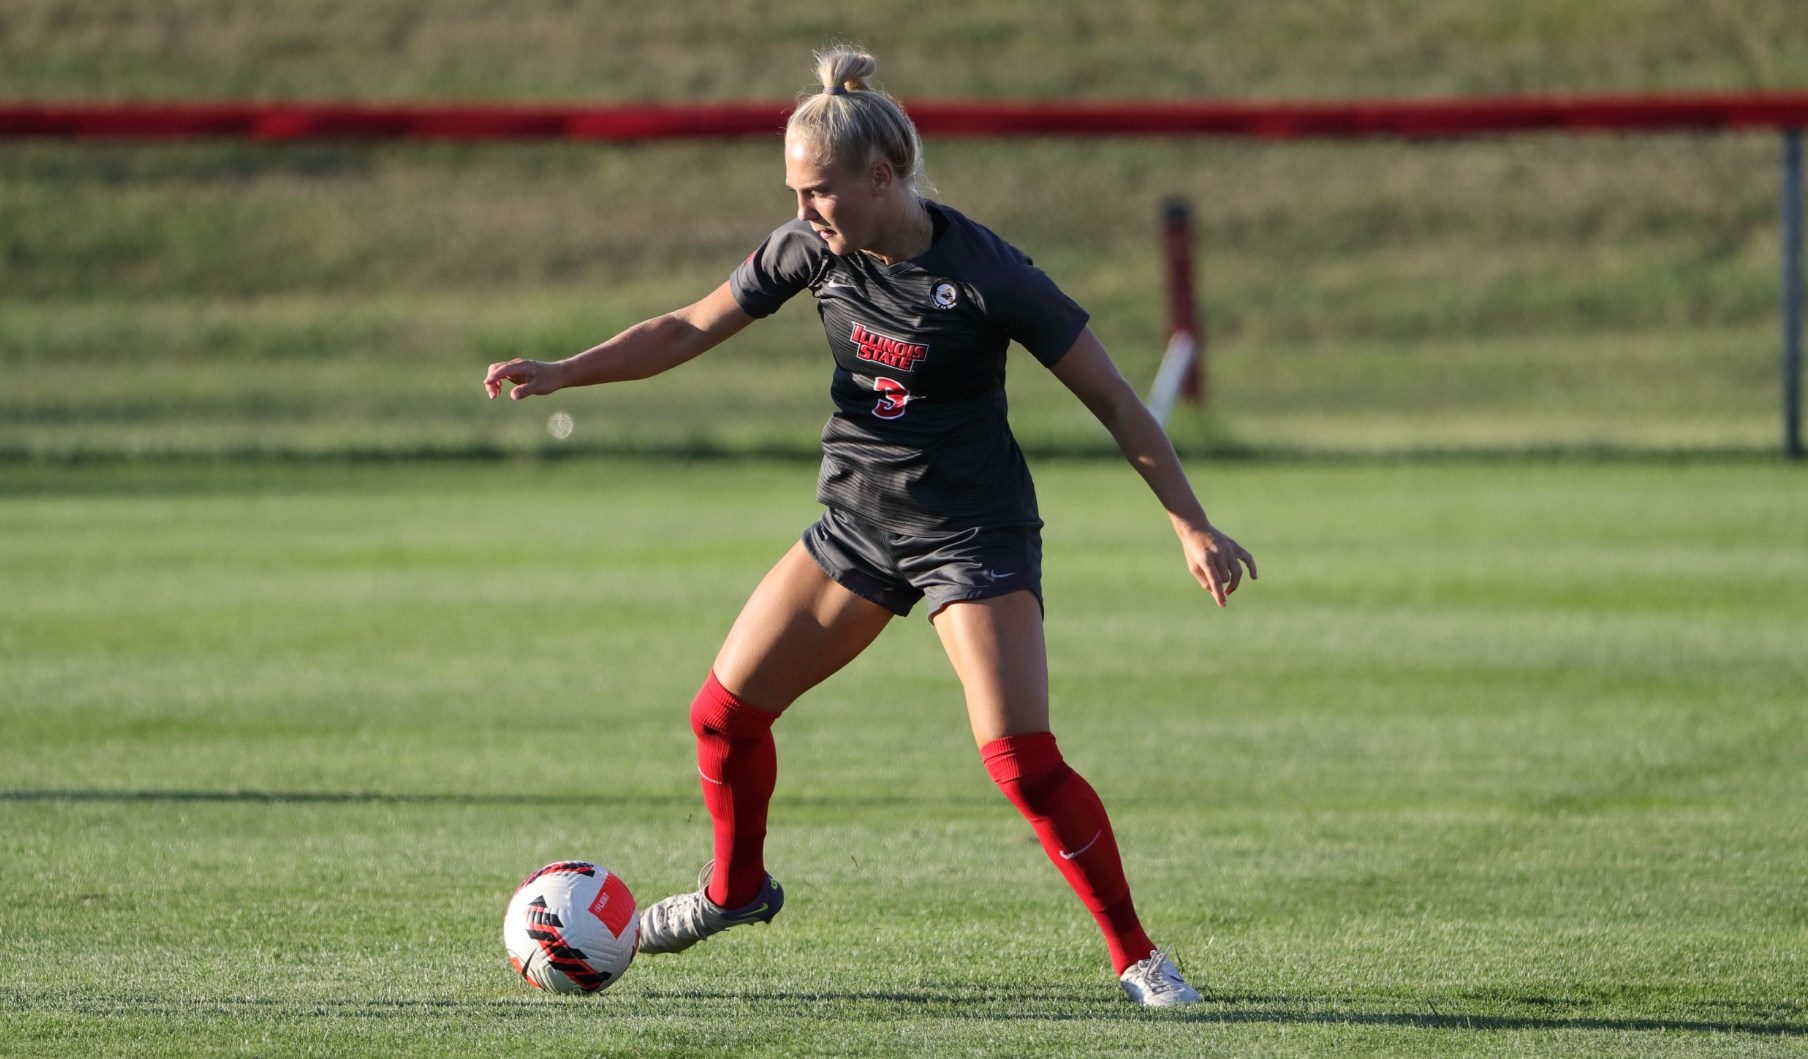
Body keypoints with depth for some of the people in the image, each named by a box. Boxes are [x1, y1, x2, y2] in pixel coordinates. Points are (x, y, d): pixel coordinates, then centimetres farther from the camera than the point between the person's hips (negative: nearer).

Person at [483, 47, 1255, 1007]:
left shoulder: (984, 275, -21)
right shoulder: (814, 249, -5)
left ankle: (1137, 957, -7)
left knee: (1020, 760, -20)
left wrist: (1193, 527, -17)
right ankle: (734, 890, 35)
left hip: (975, 536, -6)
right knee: (724, 713, 7)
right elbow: (690, 328, 6)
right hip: (856, 524, 6)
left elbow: (1112, 398, -15)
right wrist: (561, 374, -6)